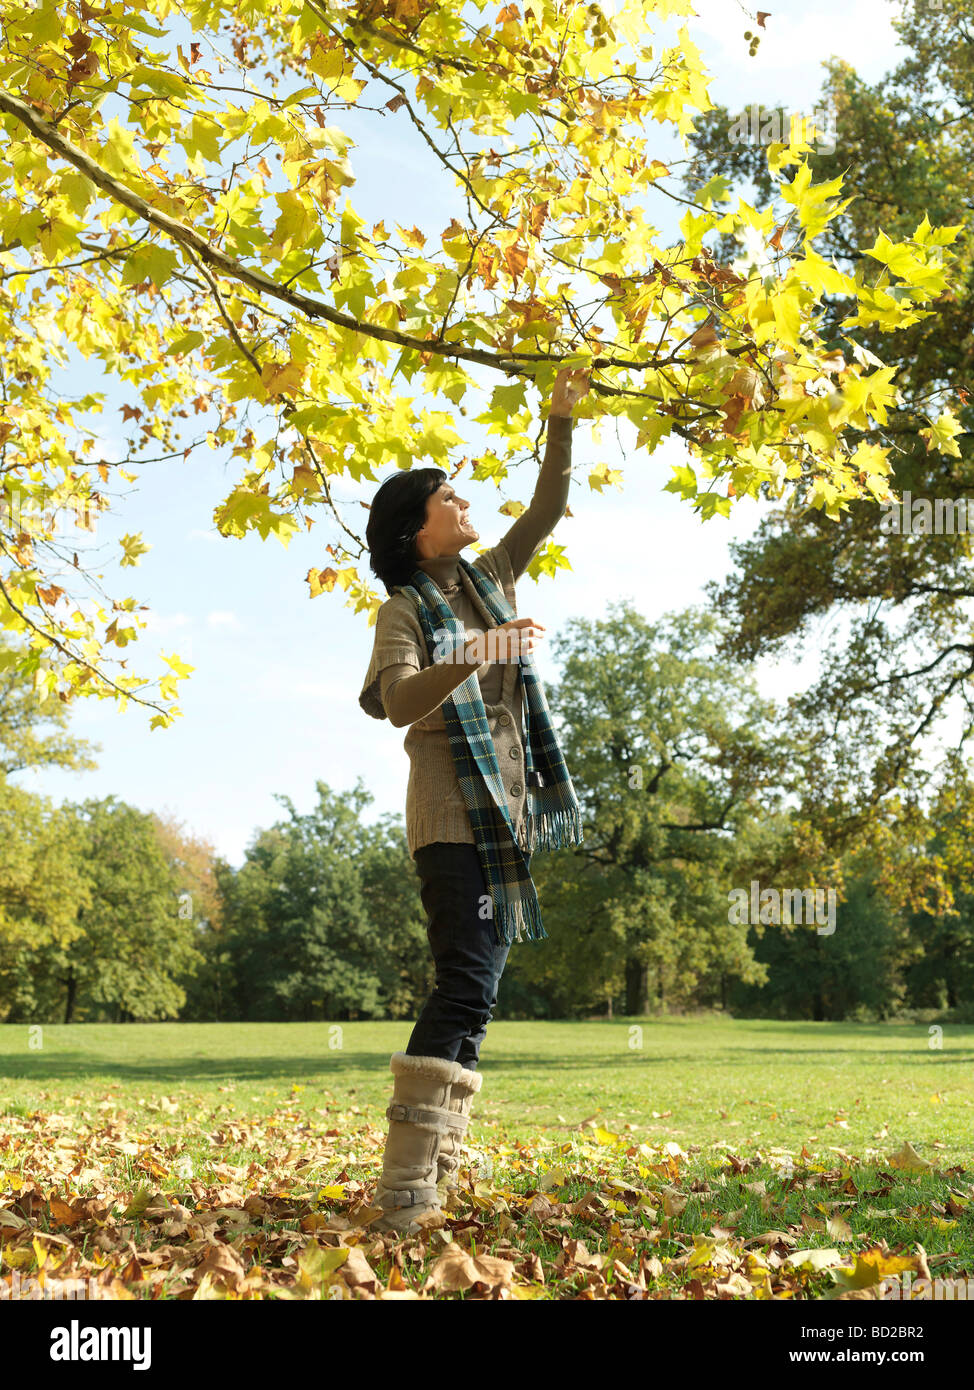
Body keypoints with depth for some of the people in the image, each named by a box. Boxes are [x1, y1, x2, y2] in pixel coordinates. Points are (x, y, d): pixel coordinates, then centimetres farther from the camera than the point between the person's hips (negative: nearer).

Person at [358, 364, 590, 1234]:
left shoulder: (493, 581, 17)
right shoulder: (405, 609, -3)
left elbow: (548, 510, 22)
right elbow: (398, 702, -19)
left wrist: (561, 421, 15)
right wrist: (475, 654, -33)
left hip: (510, 808, 7)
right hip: (453, 815, -7)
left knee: (474, 990, 8)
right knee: (468, 983, -18)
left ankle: (437, 1172, 15)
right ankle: (404, 1190, -16)